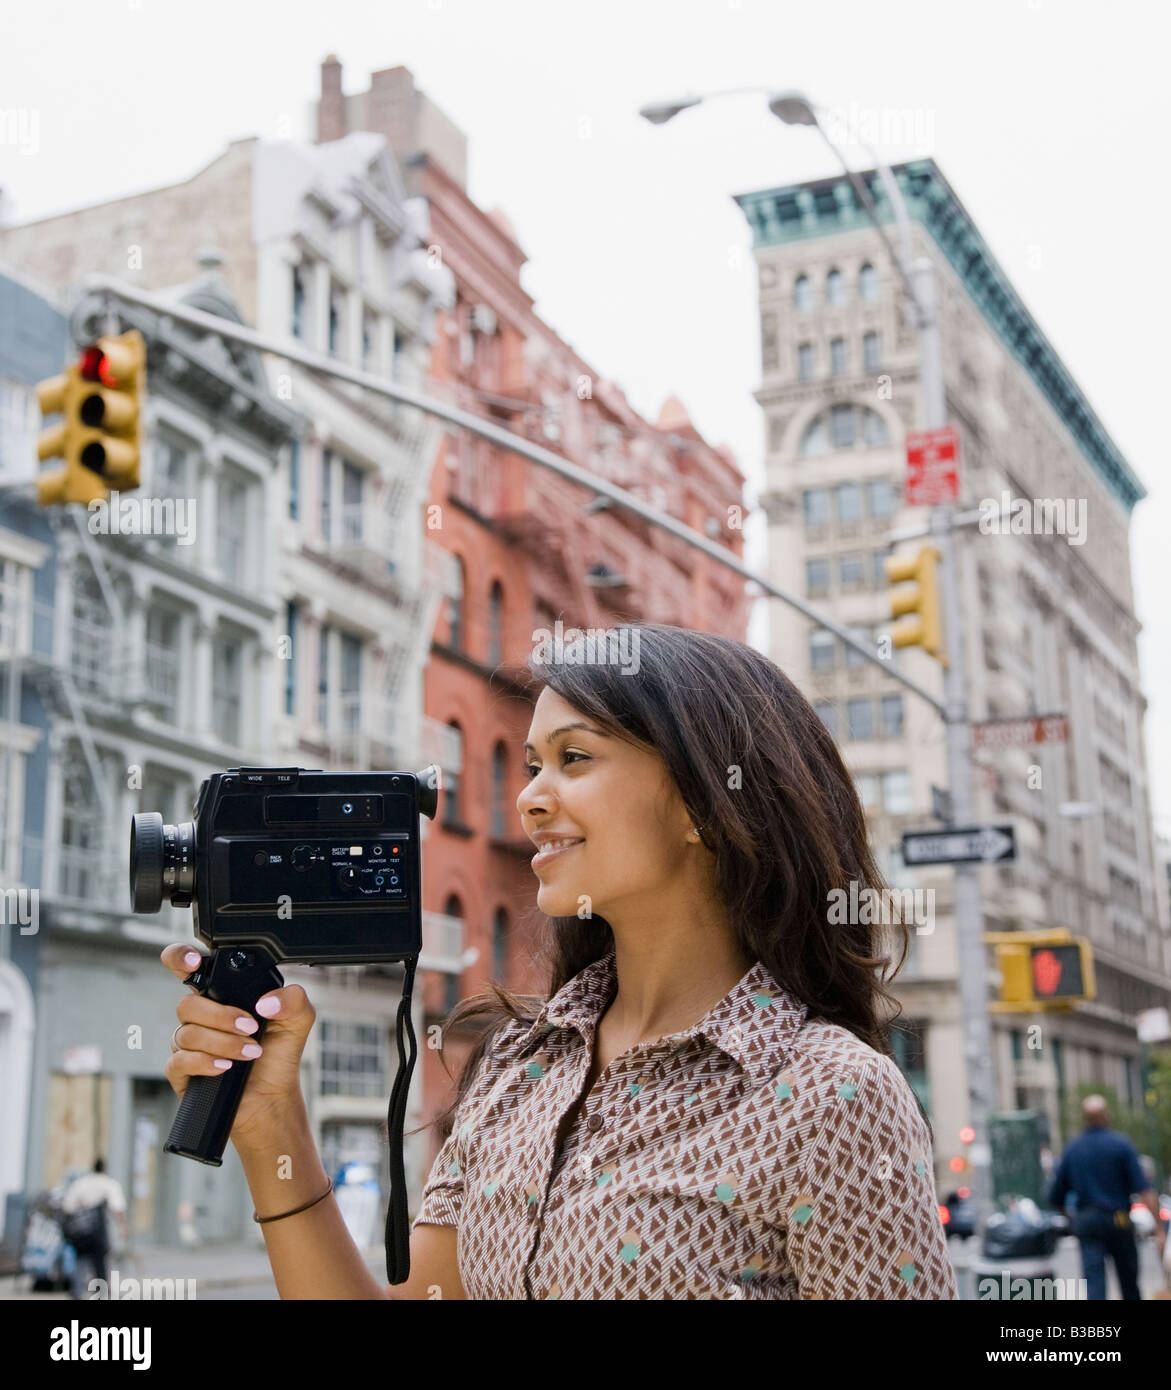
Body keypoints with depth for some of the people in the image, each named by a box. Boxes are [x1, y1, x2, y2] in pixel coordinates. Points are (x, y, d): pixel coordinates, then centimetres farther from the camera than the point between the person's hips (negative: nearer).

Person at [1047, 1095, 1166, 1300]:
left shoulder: (1071, 1148, 6)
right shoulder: (1121, 1144, -5)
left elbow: (1056, 1198, 9)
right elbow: (1144, 1191, -13)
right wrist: (1159, 1229, -12)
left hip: (1085, 1222, 2)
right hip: (1118, 1221, -2)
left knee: (1094, 1283, -4)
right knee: (1129, 1284, 14)